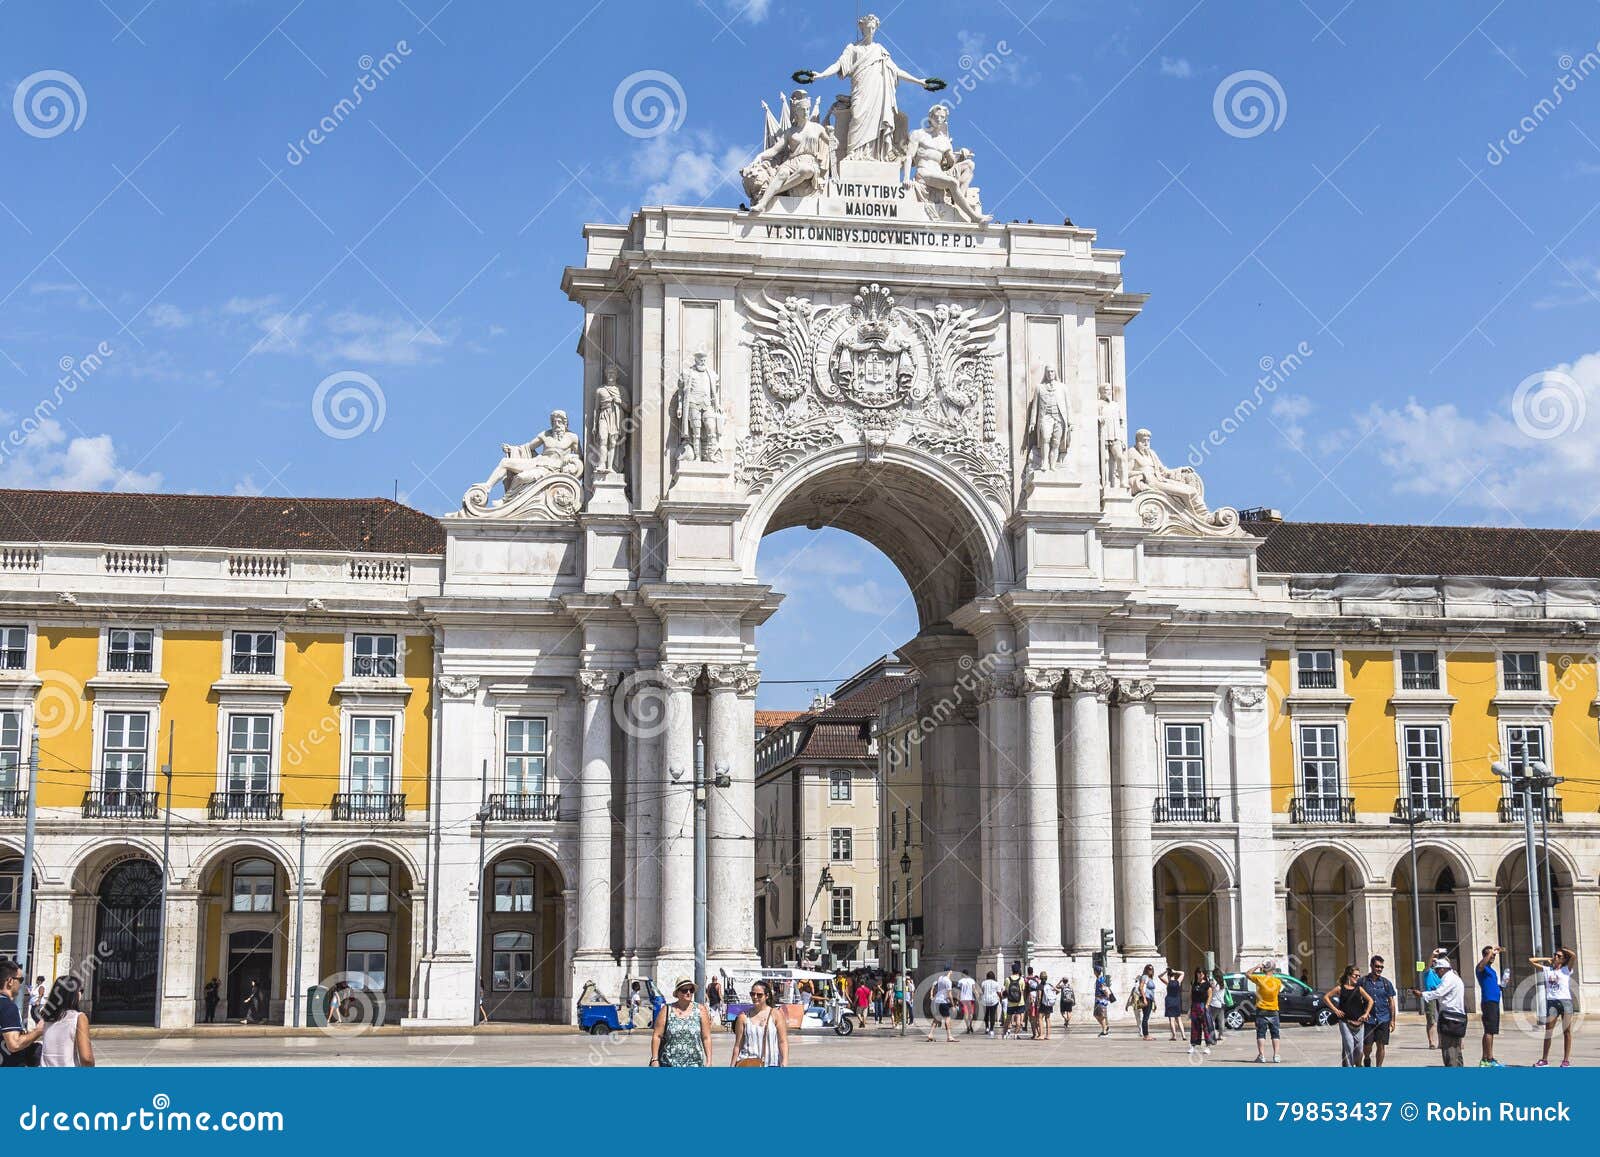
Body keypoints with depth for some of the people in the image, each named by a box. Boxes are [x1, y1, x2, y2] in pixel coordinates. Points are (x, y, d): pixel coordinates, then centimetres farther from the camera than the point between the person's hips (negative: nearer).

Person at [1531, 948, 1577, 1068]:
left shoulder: (1566, 970, 6)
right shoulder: (1547, 970, 14)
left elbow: (1574, 955, -9)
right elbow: (1531, 960, 16)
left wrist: (1563, 949, 8)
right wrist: (1547, 959, 19)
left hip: (1565, 1001, -2)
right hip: (1551, 1002, 2)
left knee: (1566, 1031, 1)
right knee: (1548, 1031, 1)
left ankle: (1566, 1060, 4)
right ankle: (1545, 1060, 4)